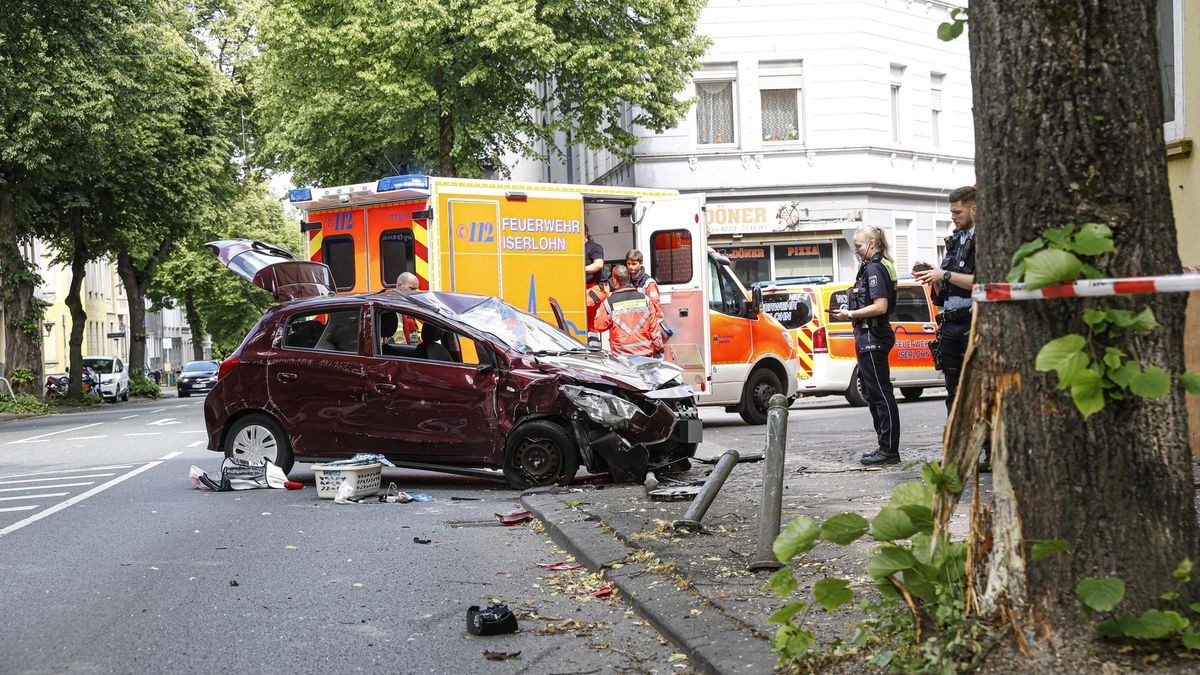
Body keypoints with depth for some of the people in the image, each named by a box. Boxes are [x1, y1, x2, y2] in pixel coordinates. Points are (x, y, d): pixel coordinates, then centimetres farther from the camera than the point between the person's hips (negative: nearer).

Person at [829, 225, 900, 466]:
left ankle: (889, 450, -5)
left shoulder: (874, 269, -14)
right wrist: (849, 312, 10)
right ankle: (886, 447, 20)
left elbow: (880, 306, -23)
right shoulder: (874, 267, 17)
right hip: (869, 338, 11)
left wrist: (849, 314, -16)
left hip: (872, 338, -11)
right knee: (875, 394, 15)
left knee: (881, 392, -8)